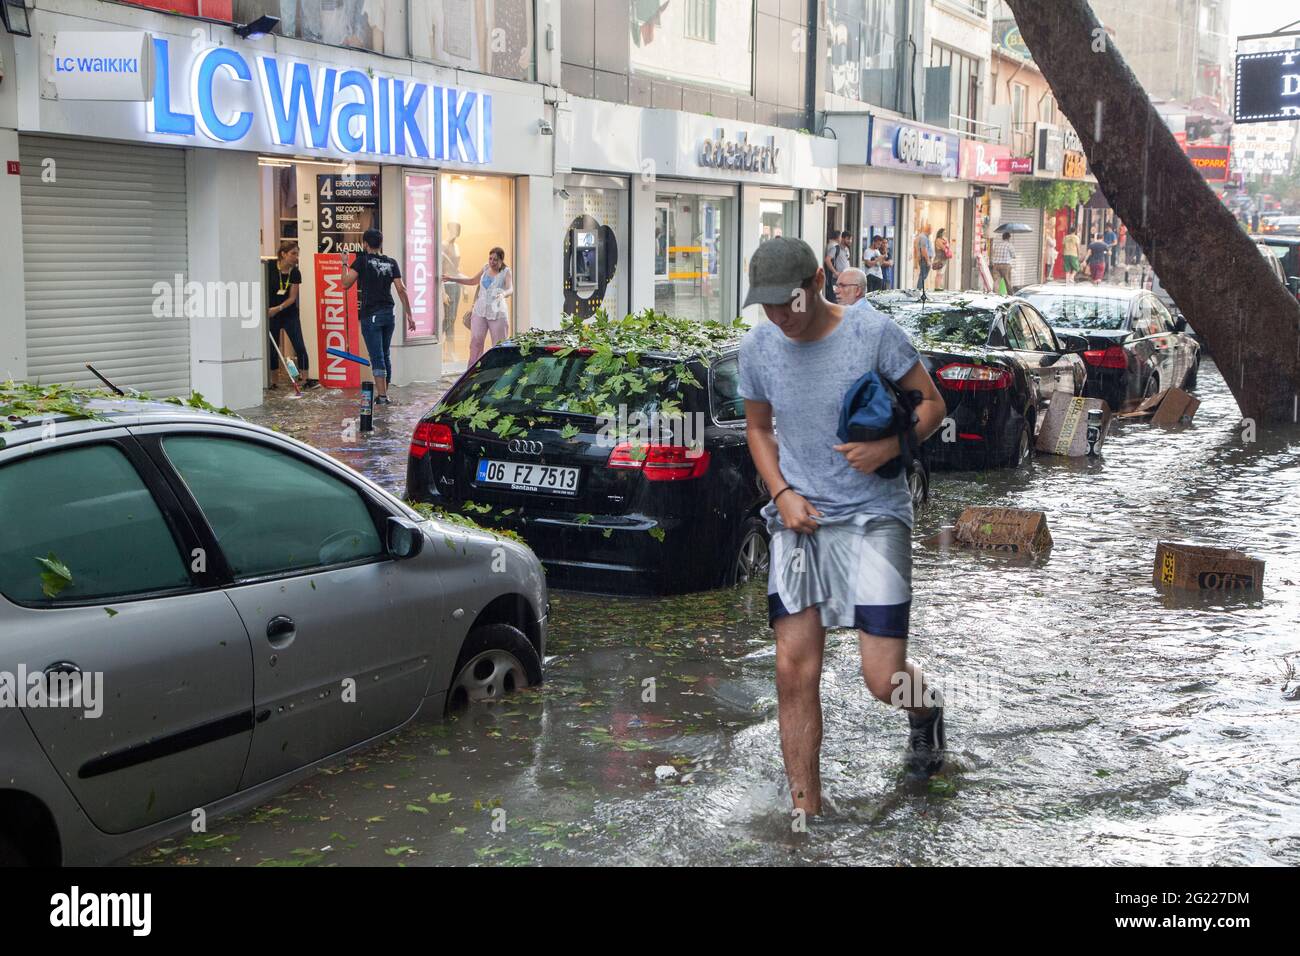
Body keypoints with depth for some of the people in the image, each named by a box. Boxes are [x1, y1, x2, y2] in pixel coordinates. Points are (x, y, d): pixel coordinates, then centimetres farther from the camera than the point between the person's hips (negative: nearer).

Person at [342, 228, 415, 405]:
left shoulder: (362, 260, -5)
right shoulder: (391, 263, 7)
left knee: (377, 357, -6)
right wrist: (409, 315, 5)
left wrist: (344, 264, 8)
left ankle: (381, 395, -11)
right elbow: (401, 289, 2)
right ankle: (384, 394, 18)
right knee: (386, 355, 14)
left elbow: (346, 283, -8)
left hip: (370, 315, -5)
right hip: (389, 314, 5)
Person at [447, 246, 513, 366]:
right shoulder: (486, 269, 9)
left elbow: (510, 290, -23)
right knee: (475, 342, 2)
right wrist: (452, 279, 23)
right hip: (480, 311, 5)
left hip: (497, 314, -4)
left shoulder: (506, 272, -6)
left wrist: (503, 294, -46)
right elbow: (472, 281, 25)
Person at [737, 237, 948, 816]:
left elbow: (931, 404, 1)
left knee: (884, 680, -7)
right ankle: (806, 813, 8)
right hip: (799, 518, 3)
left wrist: (888, 447, -19)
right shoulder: (756, 349, 2)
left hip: (874, 514, -3)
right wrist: (782, 493, -1)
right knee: (794, 671, -5)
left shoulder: (872, 332, -9)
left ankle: (926, 710, 32)